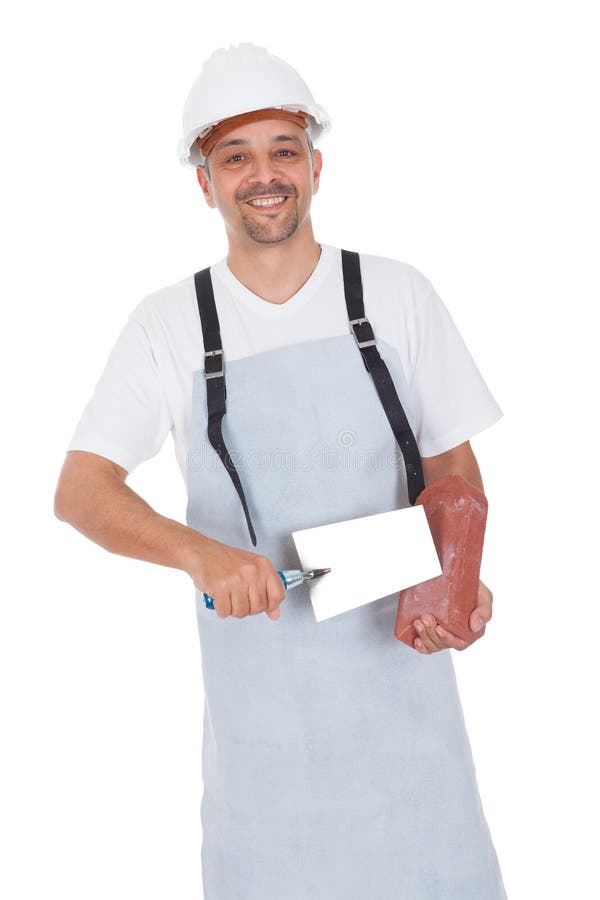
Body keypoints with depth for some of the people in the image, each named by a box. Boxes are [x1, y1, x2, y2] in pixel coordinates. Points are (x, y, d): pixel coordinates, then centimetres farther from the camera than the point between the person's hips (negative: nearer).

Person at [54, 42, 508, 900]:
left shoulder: (396, 294, 0)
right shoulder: (169, 324, -1)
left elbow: (453, 461, 4)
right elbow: (79, 491, -5)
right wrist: (200, 552, -23)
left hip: (396, 646, 0)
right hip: (257, 661, 0)